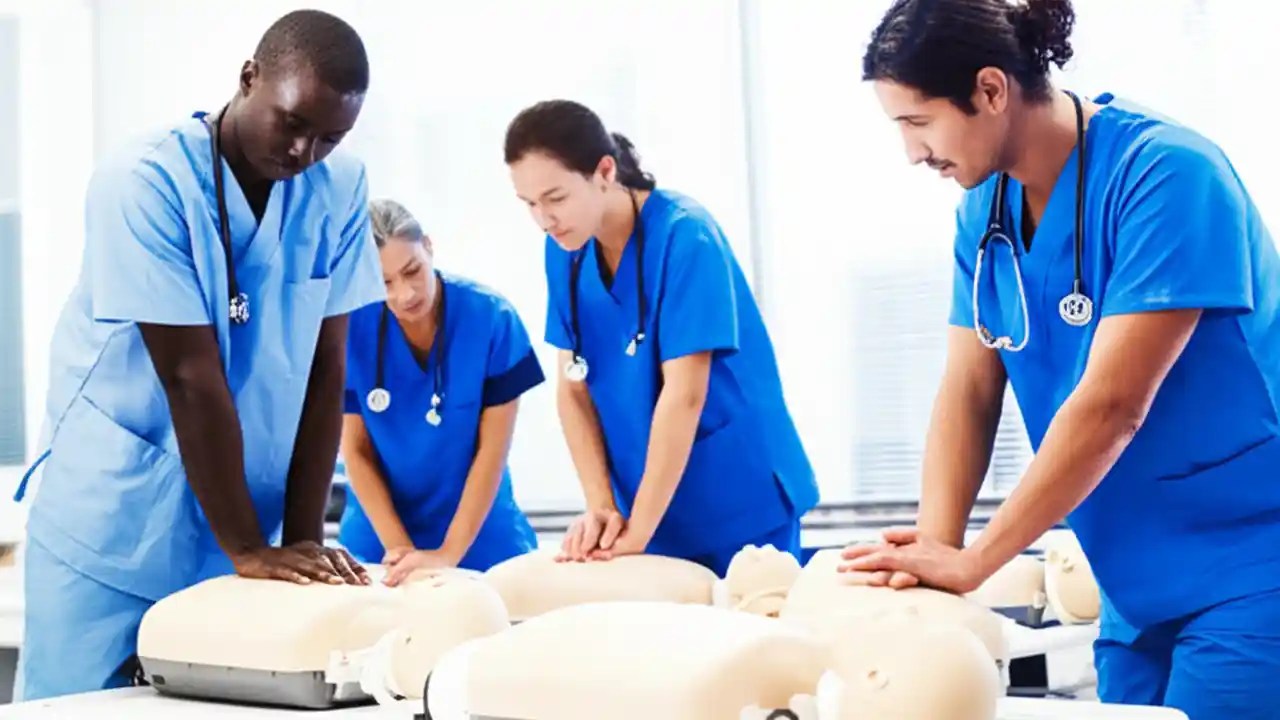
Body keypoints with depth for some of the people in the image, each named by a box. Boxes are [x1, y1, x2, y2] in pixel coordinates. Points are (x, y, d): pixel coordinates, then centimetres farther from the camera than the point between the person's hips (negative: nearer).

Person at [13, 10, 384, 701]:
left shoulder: (340, 189, -4)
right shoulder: (146, 182, -17)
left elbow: (326, 368, -4)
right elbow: (191, 377, -20)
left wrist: (302, 535, -7)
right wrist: (248, 548, -18)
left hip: (240, 530, 4)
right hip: (111, 528, -3)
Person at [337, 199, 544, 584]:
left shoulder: (491, 316, -16)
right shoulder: (351, 327, -14)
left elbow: (492, 448, -13)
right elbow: (356, 452, -8)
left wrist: (448, 553, -16)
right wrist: (399, 550, -15)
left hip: (479, 534, 0)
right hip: (379, 535, 0)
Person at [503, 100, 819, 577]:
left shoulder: (682, 235, -19)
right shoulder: (563, 251, -1)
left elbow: (685, 394, -22)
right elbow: (573, 388, 1)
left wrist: (637, 532, -20)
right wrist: (601, 507, -10)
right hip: (645, 507, 5)